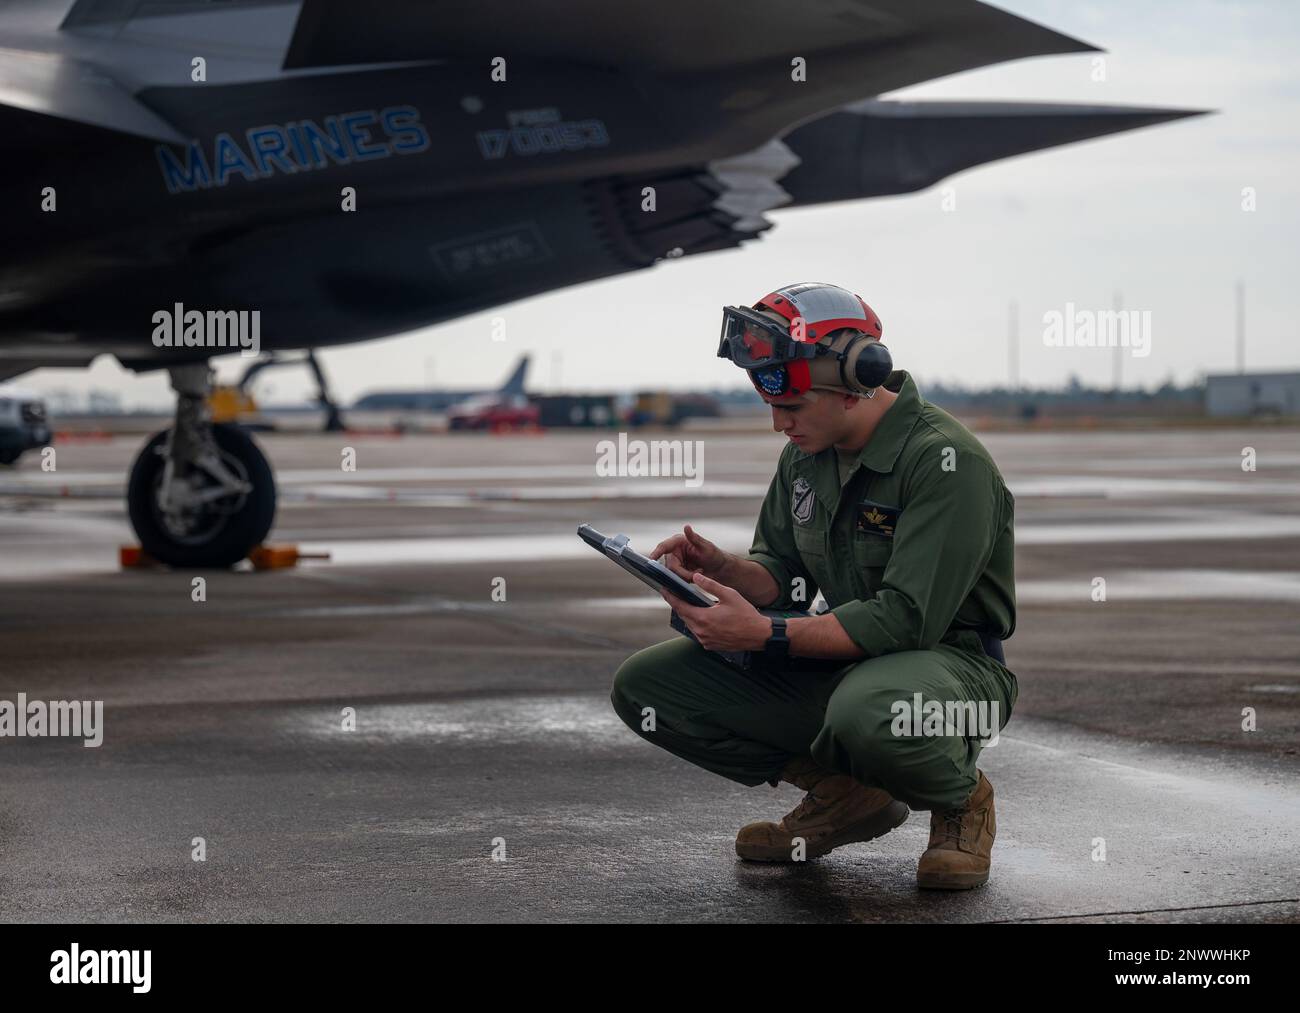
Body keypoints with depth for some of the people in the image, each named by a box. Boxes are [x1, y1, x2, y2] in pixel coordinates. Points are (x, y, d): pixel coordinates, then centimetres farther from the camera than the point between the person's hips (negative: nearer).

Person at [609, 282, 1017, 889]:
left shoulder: (946, 462, -21)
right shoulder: (806, 452, 4)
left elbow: (908, 619, -27)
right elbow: (781, 576, 10)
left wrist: (765, 634, -28)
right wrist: (722, 568, -14)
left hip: (950, 662, -8)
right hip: (840, 663, 8)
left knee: (865, 714, -44)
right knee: (642, 687, -5)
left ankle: (961, 797, -7)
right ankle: (845, 793, 3)